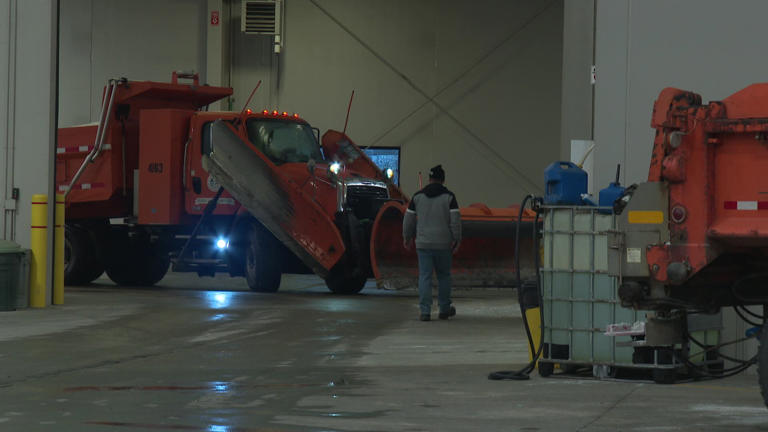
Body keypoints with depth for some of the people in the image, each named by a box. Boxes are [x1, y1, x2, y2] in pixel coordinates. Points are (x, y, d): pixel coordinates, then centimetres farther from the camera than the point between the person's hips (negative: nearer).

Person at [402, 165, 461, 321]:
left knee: (425, 276, 0)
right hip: (443, 244, -1)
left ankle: (425, 311, -8)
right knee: (444, 275, 14)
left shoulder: (418, 196, 3)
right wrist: (457, 240, -3)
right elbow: (456, 219, -8)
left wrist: (407, 237, 18)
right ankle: (444, 309, 20)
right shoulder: (449, 196, -2)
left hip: (423, 243, 1)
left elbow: (408, 219, 7)